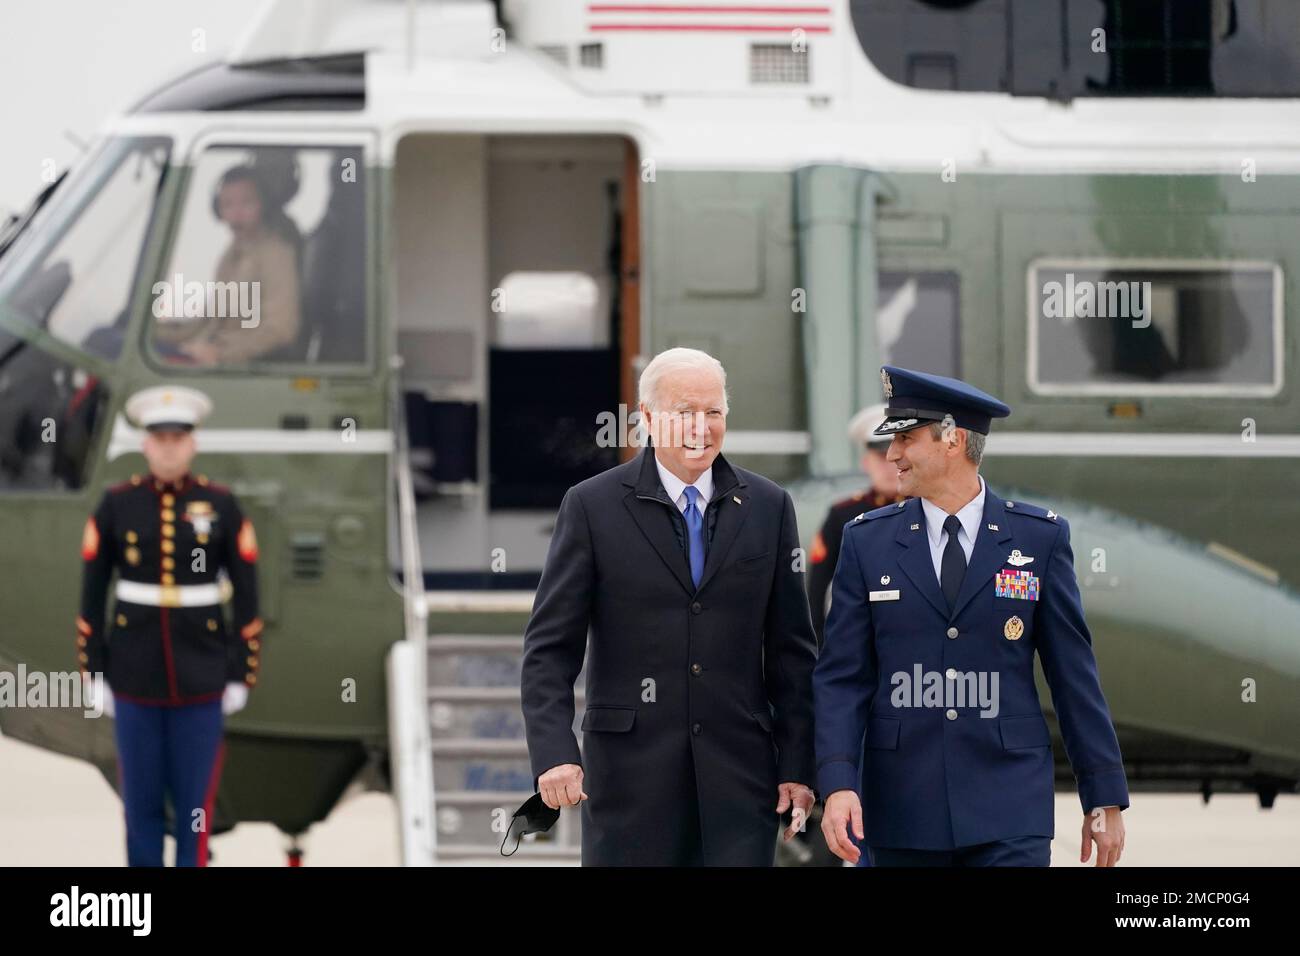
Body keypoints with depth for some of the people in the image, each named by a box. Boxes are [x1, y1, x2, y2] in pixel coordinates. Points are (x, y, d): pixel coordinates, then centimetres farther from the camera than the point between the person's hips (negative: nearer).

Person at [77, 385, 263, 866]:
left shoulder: (221, 506, -2)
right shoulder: (116, 505, -2)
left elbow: (246, 595, 1)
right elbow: (92, 594, 2)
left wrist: (241, 677, -2)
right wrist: (94, 674, 0)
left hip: (201, 679, 0)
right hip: (135, 678, 1)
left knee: (194, 801, 2)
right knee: (141, 799, 5)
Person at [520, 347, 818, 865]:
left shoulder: (768, 507, 8)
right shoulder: (592, 506, 0)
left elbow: (791, 650, 9)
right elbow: (550, 648, -3)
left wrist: (797, 766, 4)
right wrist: (554, 754, -15)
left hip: (739, 773, 2)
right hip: (631, 775, -2)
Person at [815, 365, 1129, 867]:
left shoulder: (1040, 537, 3)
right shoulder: (867, 541, 6)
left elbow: (1074, 674, 5)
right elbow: (842, 677, 2)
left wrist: (1105, 798, 4)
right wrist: (838, 785, -13)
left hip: (1008, 816, -2)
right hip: (902, 814, 2)